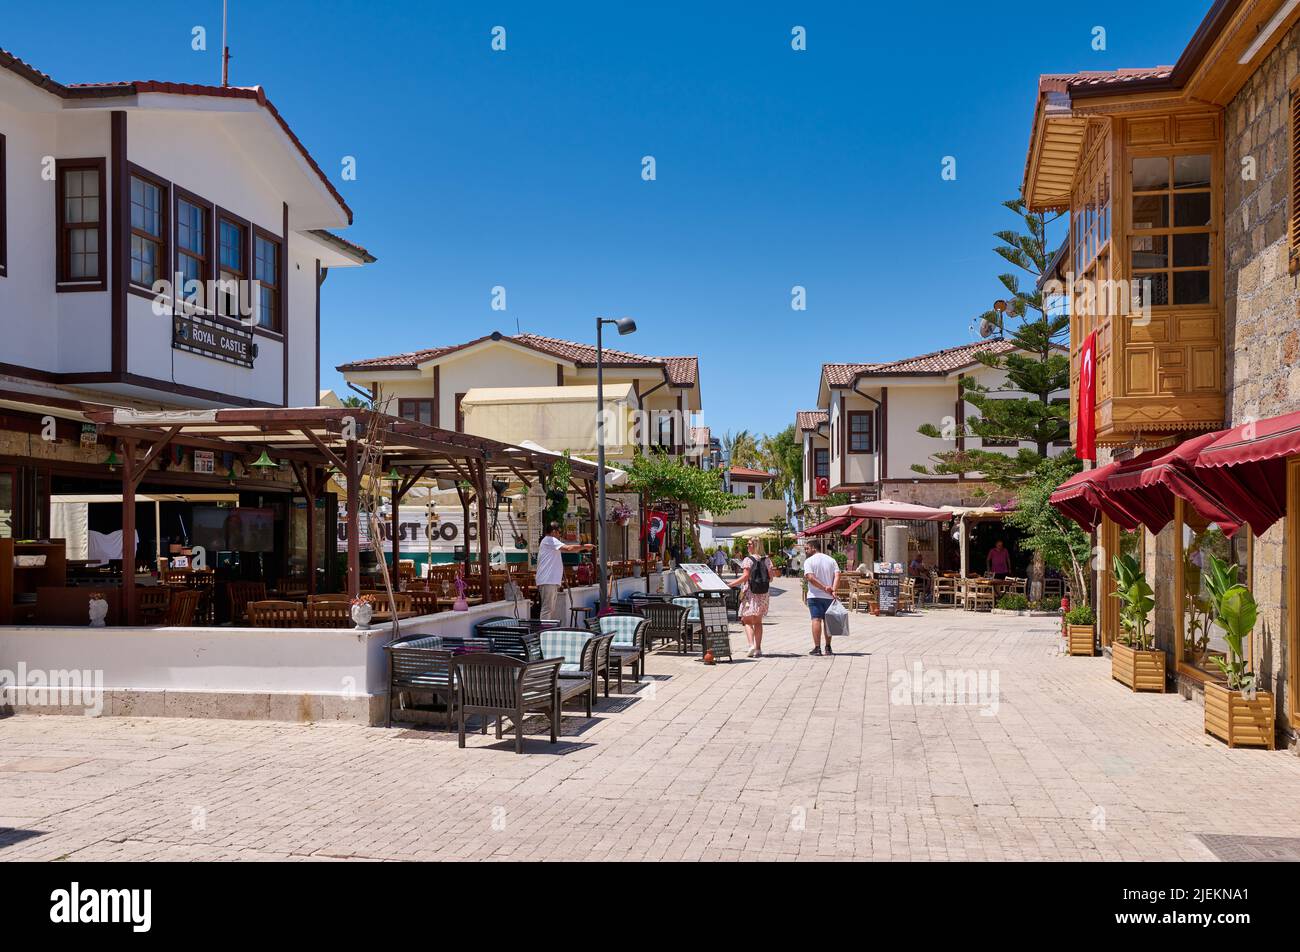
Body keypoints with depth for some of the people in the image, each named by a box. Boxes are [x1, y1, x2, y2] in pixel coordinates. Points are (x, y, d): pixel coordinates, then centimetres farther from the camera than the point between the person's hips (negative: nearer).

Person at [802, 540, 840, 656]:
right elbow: (837, 575, -3)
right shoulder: (831, 560, 10)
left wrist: (824, 588, -16)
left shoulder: (809, 561, -4)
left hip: (815, 595, -4)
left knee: (816, 620, -4)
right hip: (829, 596, 4)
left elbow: (810, 577, -17)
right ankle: (828, 648, 17)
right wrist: (833, 589, -12)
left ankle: (817, 648, -9)